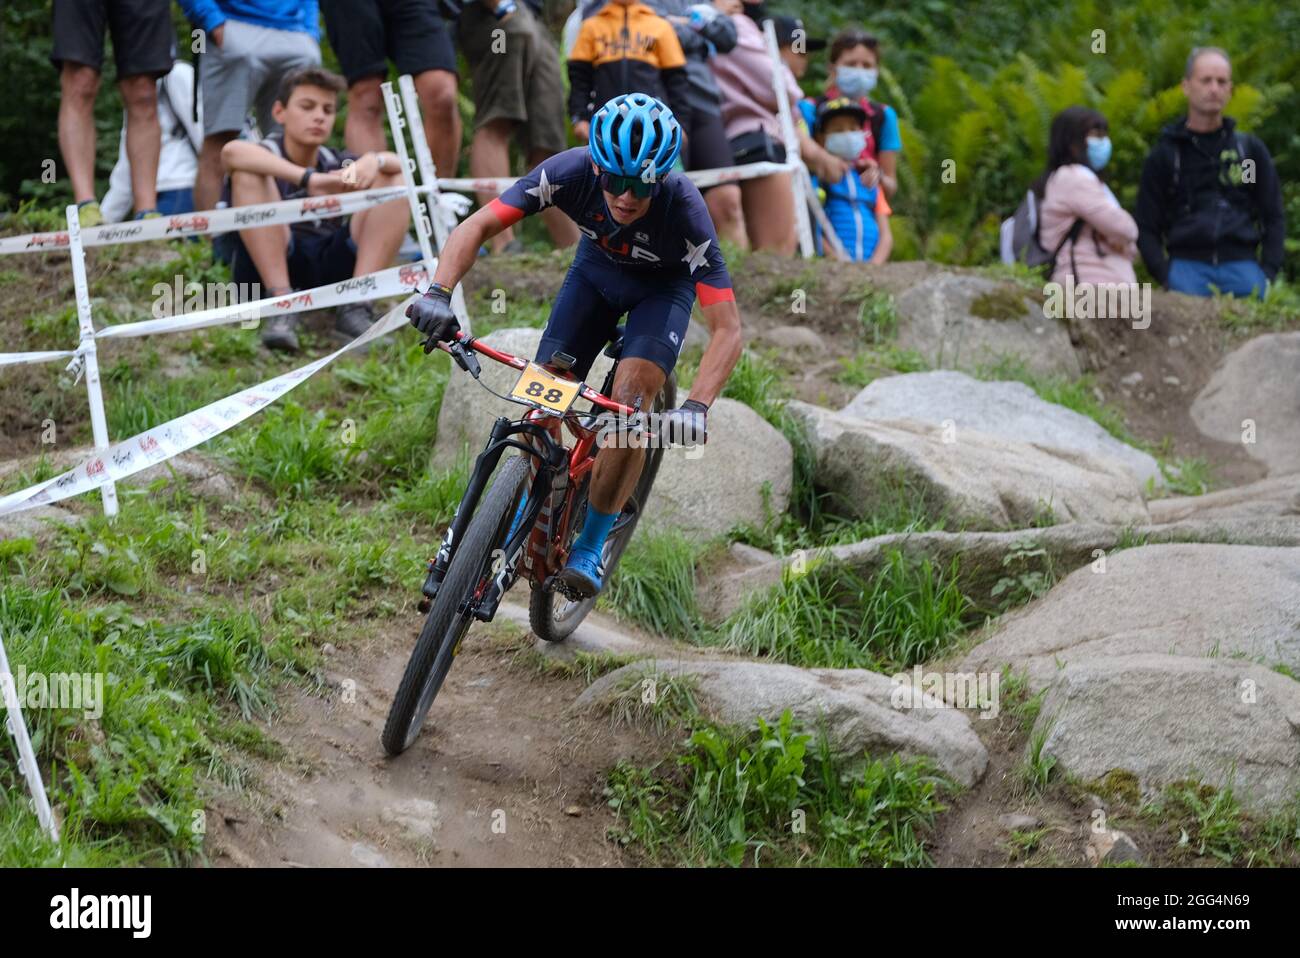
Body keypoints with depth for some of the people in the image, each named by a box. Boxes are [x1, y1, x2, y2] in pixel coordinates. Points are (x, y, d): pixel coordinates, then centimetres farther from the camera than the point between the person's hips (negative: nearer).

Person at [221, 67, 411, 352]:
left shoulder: (336, 165, 18)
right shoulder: (266, 156, 6)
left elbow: (398, 164, 2)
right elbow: (232, 152, -21)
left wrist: (373, 161, -24)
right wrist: (308, 179, -34)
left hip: (332, 269, 3)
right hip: (270, 267, -3)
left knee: (395, 179, -1)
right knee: (248, 173, -20)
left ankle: (355, 307, -18)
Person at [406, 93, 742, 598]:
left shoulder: (684, 208, -39)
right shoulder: (572, 171, -34)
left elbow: (727, 328, -40)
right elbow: (477, 226, -31)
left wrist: (696, 406, -54)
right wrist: (439, 293, -49)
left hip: (664, 284, -3)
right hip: (597, 268, 3)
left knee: (630, 401, -23)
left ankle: (589, 550, -9)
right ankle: (530, 515, 16)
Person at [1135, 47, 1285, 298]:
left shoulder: (1251, 148, 16)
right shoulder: (1164, 155, 13)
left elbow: (1274, 218, 17)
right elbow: (1146, 228, 12)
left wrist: (1268, 273, 3)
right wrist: (1165, 276, -4)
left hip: (1242, 268, 1)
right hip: (1187, 266, -1)